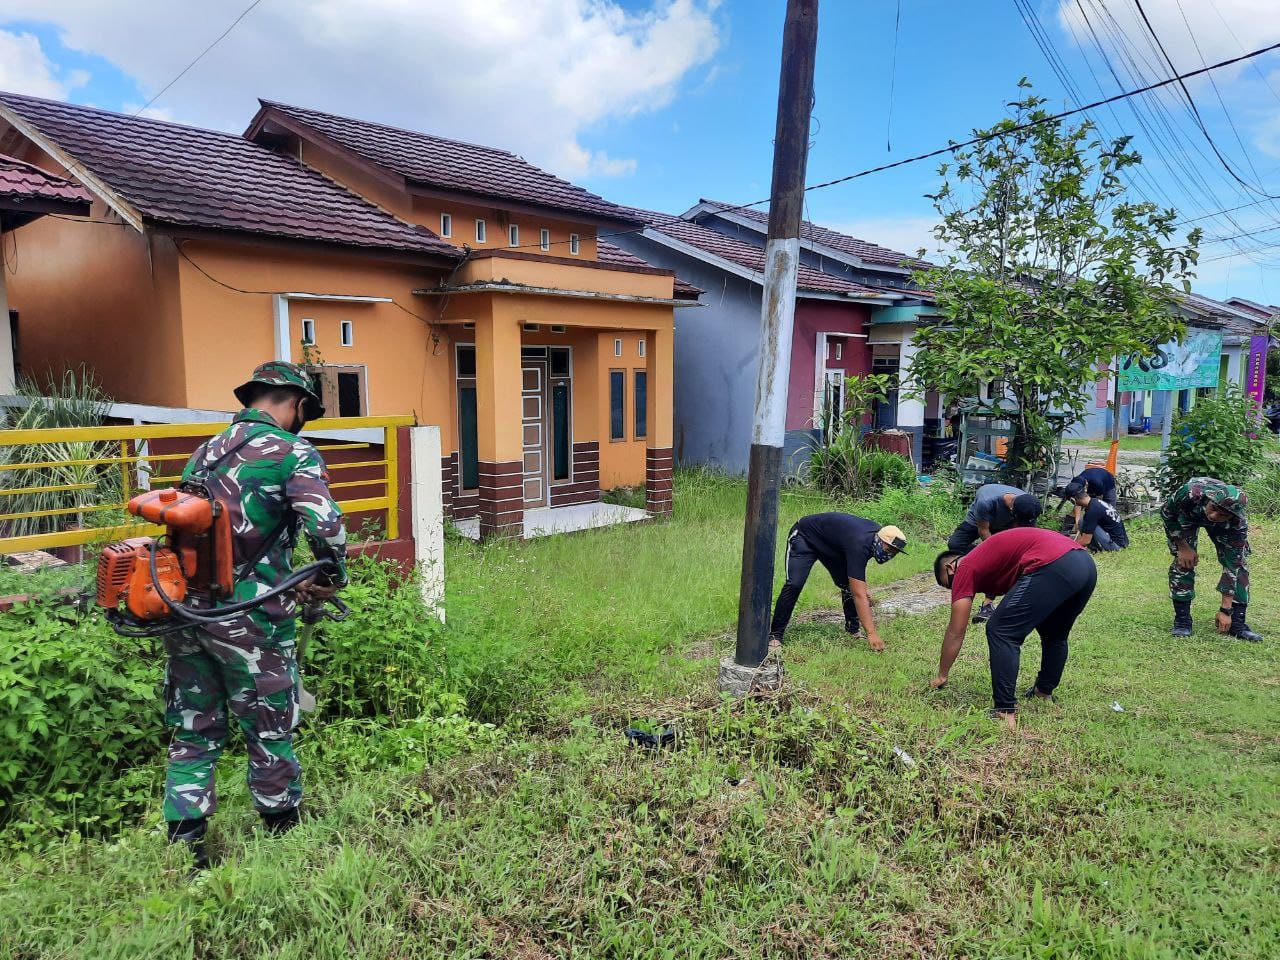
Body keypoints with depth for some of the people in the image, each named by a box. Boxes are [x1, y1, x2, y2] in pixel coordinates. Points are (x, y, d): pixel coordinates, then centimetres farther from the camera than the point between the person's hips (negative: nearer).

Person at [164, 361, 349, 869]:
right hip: (249, 618, -6)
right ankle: (284, 834, 28)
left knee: (193, 732, 17)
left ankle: (183, 845, 23)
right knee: (270, 729, 11)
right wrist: (333, 578, -2)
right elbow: (326, 526, -23)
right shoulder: (292, 452, -8)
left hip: (184, 609, 6)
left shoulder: (206, 451, 14)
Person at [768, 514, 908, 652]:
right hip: (805, 536, -9)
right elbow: (859, 596, -41)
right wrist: (871, 633, -44)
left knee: (849, 585, -2)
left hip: (830, 544, 9)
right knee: (794, 585, -24)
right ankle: (775, 634, -17)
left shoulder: (878, 533, -13)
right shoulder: (859, 545, -38)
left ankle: (853, 627, 14)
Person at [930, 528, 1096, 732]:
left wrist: (941, 675, 24)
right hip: (1087, 564, 10)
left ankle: (1006, 713, -4)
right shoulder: (984, 555, 32)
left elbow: (955, 633, 13)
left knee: (1001, 632, -1)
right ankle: (1044, 693, 44)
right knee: (1055, 636, 30)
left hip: (1052, 567, -9)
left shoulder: (965, 569, 10)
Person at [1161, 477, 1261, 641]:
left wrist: (1226, 610, -29)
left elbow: (1232, 565, -31)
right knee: (1183, 561, -16)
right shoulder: (1190, 493, -45)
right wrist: (1183, 546, -22)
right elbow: (1166, 513, -21)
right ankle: (1182, 620, -6)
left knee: (1239, 564, -12)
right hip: (1187, 513, -1)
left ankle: (1237, 623, -3)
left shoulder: (1239, 523, -38)